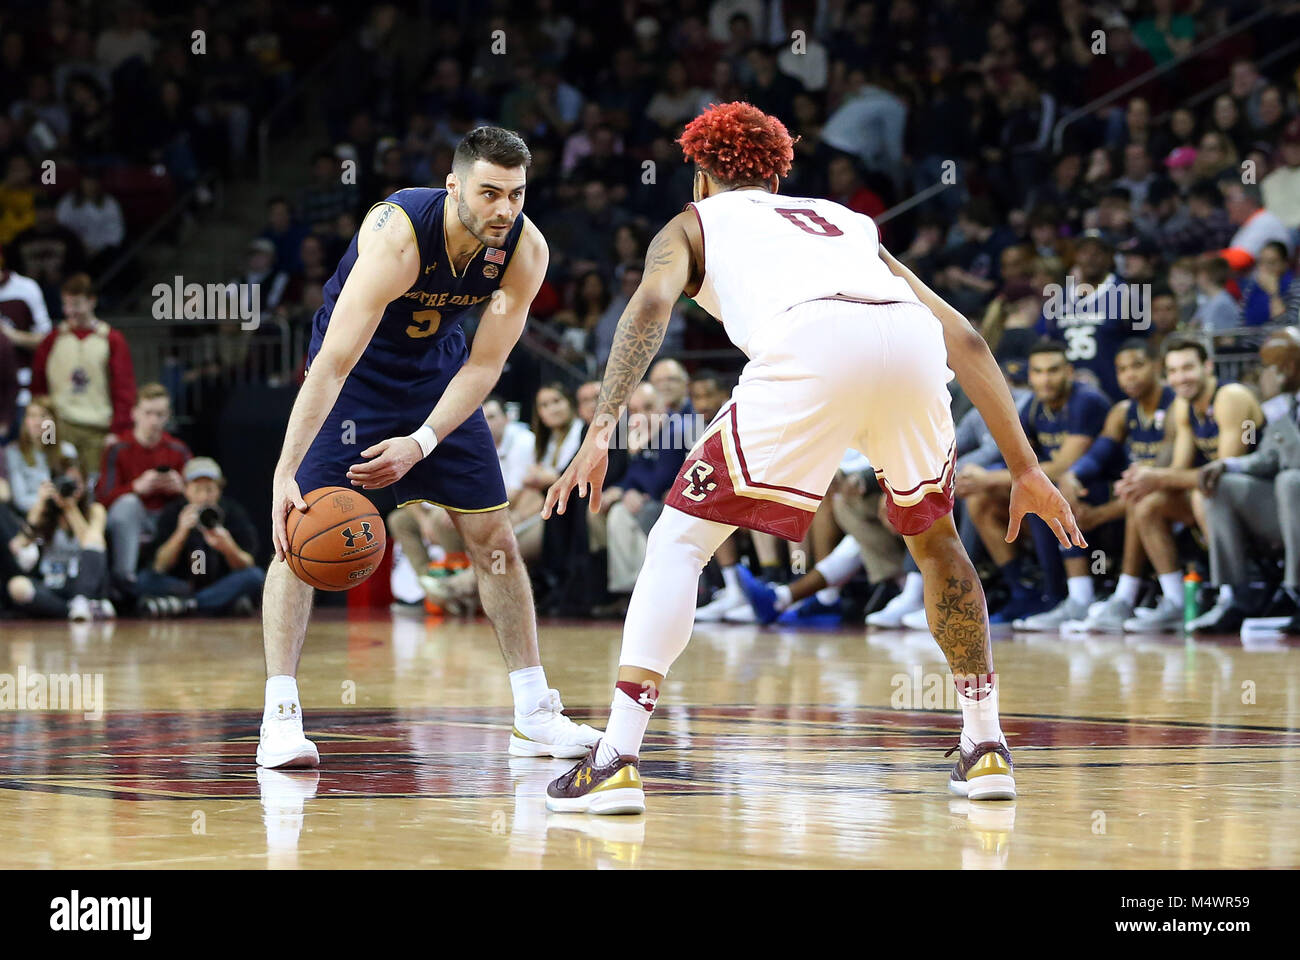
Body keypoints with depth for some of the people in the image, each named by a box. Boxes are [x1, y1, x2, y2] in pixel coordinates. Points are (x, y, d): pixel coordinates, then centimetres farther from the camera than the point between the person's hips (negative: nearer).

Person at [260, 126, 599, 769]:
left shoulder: (524, 250, -22)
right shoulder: (398, 235, -36)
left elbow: (483, 365, -14)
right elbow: (332, 364, -38)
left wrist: (420, 444, -27)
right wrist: (285, 474, -45)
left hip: (438, 371, 4)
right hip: (354, 373, -4)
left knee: (493, 536, 4)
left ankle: (535, 716, 13)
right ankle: (280, 717, -13)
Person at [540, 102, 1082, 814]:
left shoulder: (695, 222, 32)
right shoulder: (847, 222, 42)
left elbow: (652, 302, 7)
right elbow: (966, 340, 33)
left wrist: (601, 431, -1)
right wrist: (1024, 468, 32)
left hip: (811, 342, -4)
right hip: (911, 338, 4)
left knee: (680, 538, 7)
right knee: (933, 538, 30)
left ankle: (616, 760, -4)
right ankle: (985, 747, 30)